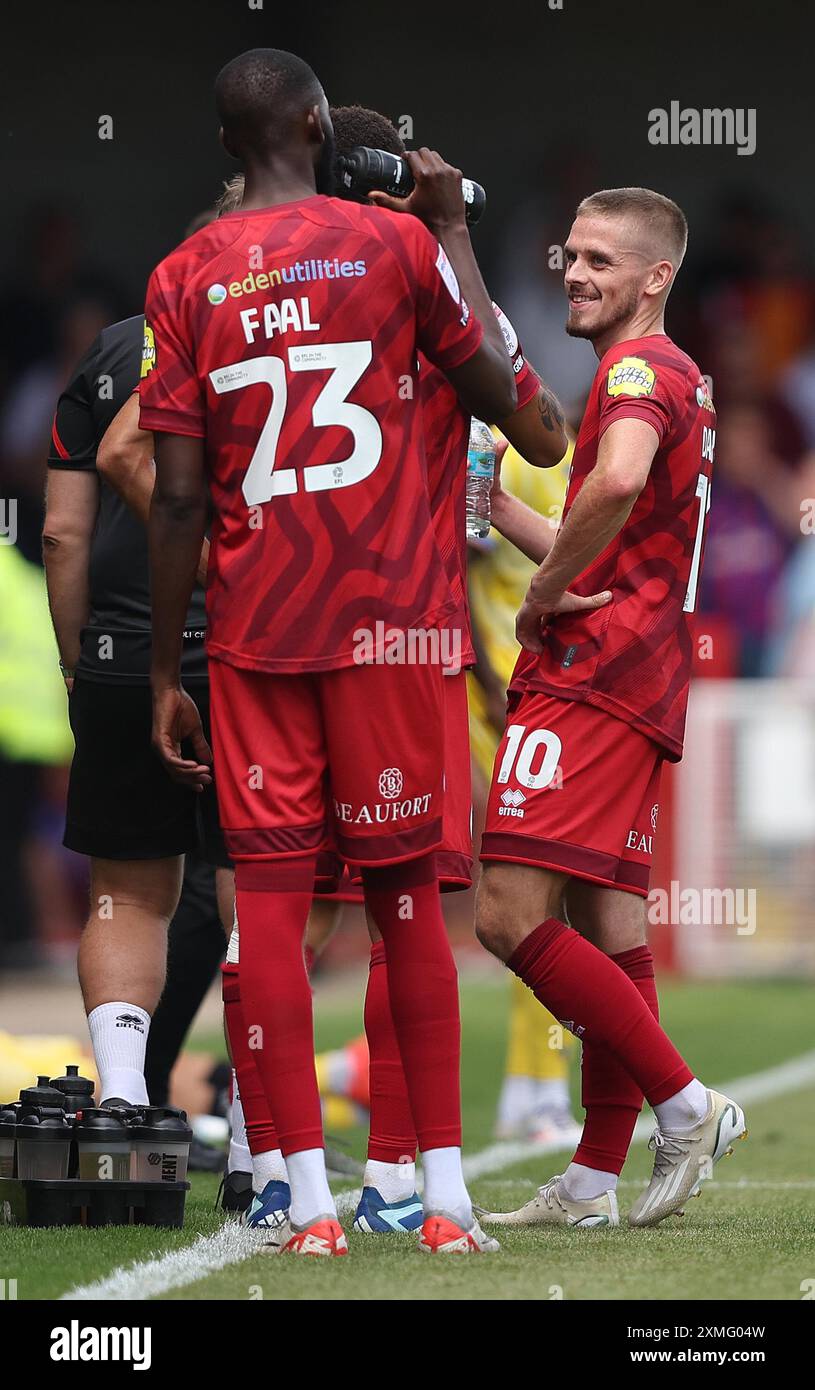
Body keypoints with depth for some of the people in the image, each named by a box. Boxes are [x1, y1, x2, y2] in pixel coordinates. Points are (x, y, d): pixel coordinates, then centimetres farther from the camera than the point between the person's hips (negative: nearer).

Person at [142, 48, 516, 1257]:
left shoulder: (185, 281, 1)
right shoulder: (397, 246, -2)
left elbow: (178, 498, -1)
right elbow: (500, 393, 9)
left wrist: (164, 676, 5)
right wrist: (456, 228, 17)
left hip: (254, 630, 1)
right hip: (387, 614, -1)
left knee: (271, 893, 2)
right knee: (407, 893, 6)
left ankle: (310, 1202, -5)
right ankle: (446, 1195, 5)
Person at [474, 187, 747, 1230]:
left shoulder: (639, 366, -9)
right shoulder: (673, 380, 23)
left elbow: (618, 480, -32)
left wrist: (545, 593, -20)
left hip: (589, 677, -11)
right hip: (639, 686, 11)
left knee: (509, 916, -14)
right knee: (606, 930, 9)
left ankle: (685, 1103, -12)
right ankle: (594, 1180, 10)